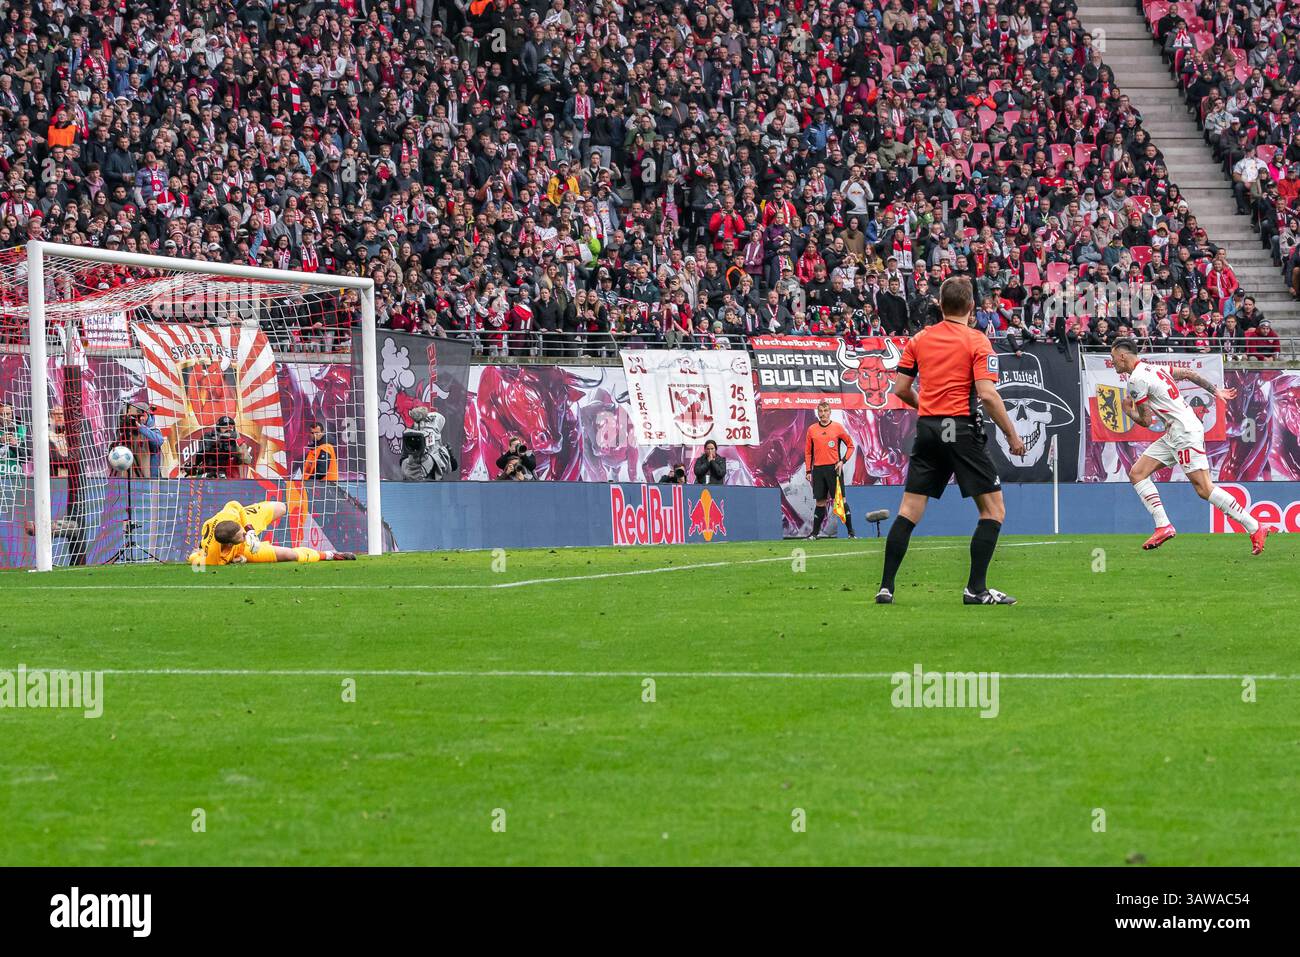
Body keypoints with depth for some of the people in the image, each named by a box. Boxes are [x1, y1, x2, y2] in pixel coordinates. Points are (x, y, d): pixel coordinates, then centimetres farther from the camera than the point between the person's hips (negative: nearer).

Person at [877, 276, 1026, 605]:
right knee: (993, 509, 3)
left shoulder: (919, 339, 9)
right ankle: (976, 589, -5)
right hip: (961, 430, -5)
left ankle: (886, 587, 3)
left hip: (927, 430, 5)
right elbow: (987, 395, -14)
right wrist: (1012, 435, -6)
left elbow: (901, 389, 10)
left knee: (909, 511, 8)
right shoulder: (977, 342, -5)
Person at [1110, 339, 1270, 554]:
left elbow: (1146, 421, -9)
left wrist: (1127, 410, 10)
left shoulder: (1136, 380, -12)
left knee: (1204, 488, -12)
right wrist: (1216, 391, 27)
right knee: (1137, 473, 5)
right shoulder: (1152, 368, 17)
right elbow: (1189, 374, 21)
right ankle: (1163, 526, -1)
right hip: (1173, 435, 10)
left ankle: (1255, 528, -10)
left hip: (1185, 433, -10)